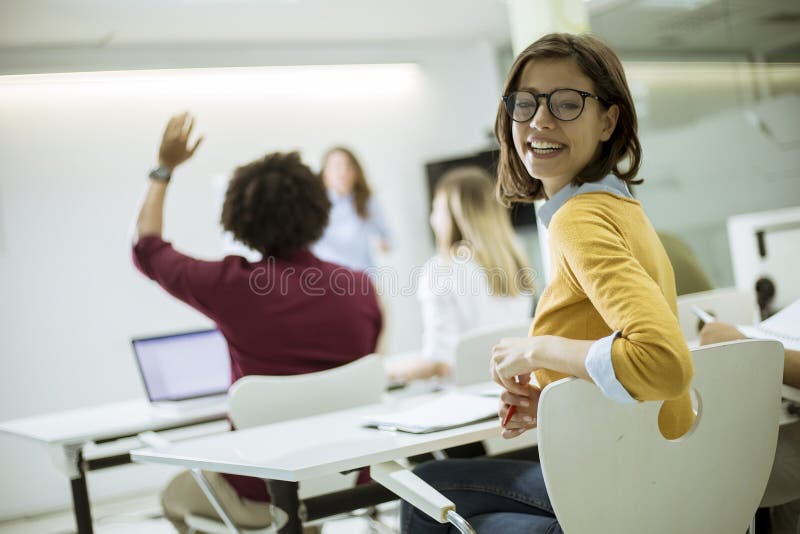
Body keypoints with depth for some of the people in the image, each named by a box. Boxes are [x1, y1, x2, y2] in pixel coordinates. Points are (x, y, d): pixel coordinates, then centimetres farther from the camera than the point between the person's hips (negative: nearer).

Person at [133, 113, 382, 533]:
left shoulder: (233, 285, -17)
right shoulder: (360, 288, -9)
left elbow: (146, 250, 3)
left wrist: (164, 168, 14)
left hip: (264, 496, -4)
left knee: (176, 497, 28)